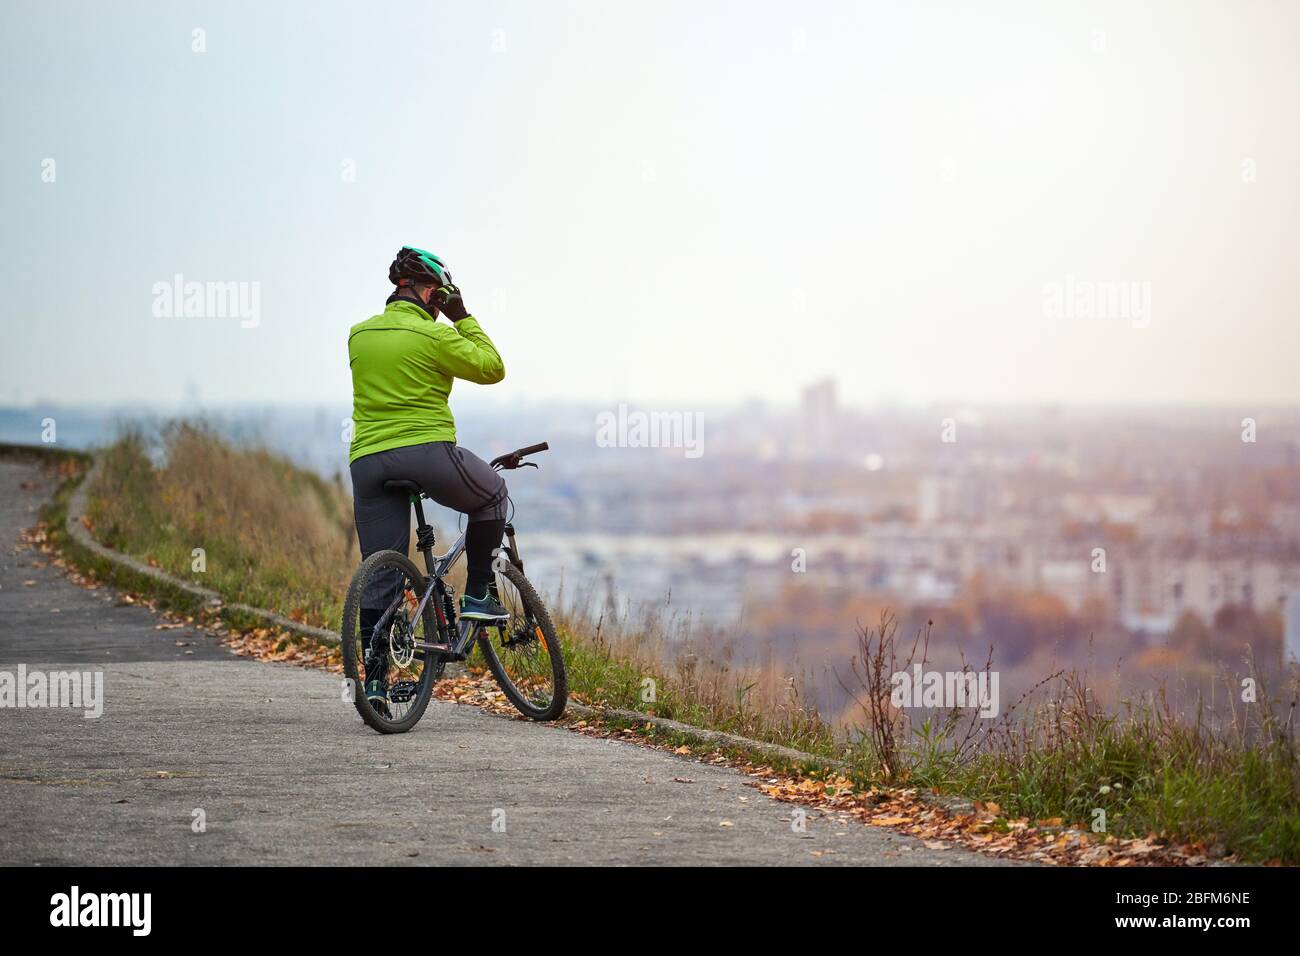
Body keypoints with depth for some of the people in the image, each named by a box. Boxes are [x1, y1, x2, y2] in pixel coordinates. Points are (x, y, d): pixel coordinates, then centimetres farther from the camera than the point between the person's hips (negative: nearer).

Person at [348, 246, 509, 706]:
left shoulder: (359, 335, 14)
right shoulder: (433, 335, -5)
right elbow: (491, 368, 5)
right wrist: (463, 318, 9)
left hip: (367, 460, 5)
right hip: (427, 452, -5)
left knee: (379, 579, 7)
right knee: (492, 494, 25)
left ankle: (373, 680, 2)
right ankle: (478, 595, 19)